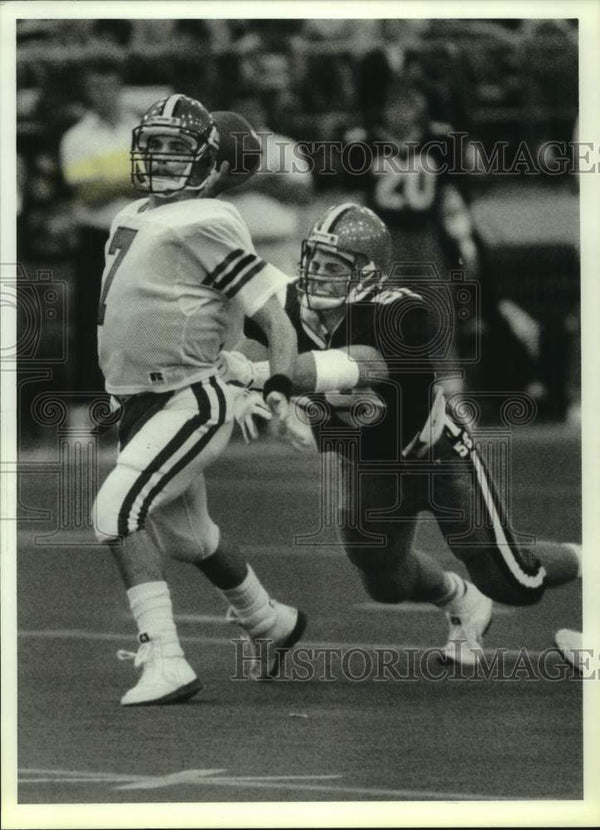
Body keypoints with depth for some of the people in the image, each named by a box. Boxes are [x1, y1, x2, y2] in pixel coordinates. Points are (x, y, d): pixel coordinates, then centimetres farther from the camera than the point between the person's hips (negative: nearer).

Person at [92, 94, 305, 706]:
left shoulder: (208, 224, -13)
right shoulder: (130, 220, 12)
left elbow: (272, 315, -13)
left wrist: (277, 389, -23)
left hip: (190, 403, -9)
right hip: (139, 404, 9)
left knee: (117, 511, -25)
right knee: (188, 537, 22)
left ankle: (164, 660, -28)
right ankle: (271, 623, 47)